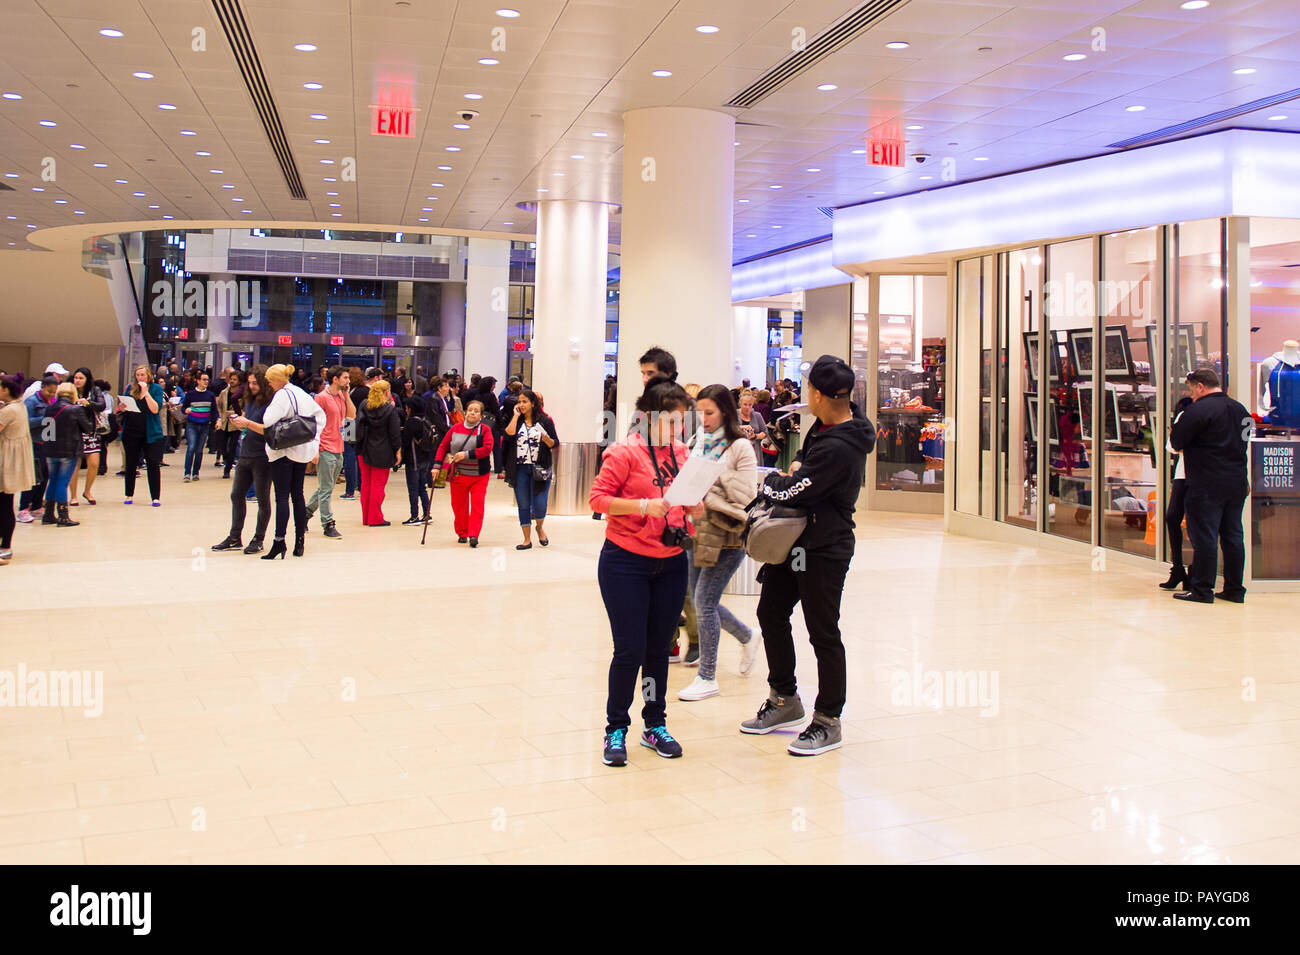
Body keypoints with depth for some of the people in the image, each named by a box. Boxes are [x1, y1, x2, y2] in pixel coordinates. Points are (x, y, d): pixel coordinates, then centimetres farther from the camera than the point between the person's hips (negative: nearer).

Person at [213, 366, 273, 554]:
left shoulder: (271, 403, -12)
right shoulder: (249, 400, 13)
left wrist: (248, 423, -23)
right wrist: (236, 421, 1)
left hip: (262, 458, -9)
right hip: (245, 455, 9)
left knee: (263, 500, 2)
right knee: (236, 496, 11)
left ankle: (258, 540, 11)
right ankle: (234, 538, 19)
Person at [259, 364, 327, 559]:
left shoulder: (282, 395, -13)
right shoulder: (302, 394, 11)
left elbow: (268, 422, -23)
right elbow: (320, 415, 17)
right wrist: (314, 442, 15)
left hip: (284, 451, -7)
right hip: (303, 450, 7)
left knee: (282, 497, -7)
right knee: (297, 495, 12)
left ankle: (279, 542, -9)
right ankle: (300, 540, 14)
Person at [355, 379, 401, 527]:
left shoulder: (364, 405, 1)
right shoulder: (390, 409, -13)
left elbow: (358, 425, 7)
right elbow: (395, 433, -9)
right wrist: (398, 451, -1)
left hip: (364, 451, 5)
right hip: (382, 454, -5)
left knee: (366, 484, 13)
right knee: (378, 485, 1)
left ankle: (365, 518, 18)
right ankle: (375, 519, 1)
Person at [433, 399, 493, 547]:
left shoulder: (485, 429, -4)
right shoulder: (455, 429, 5)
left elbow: (487, 449, -16)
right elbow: (443, 447, 9)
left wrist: (466, 454, -20)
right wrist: (437, 465, -1)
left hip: (479, 475, -3)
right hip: (458, 474, 3)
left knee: (477, 504, -9)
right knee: (459, 505, 9)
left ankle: (473, 535, -9)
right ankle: (462, 534, 23)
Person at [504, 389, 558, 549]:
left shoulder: (544, 421, 3)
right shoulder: (516, 421, 9)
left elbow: (555, 443, 5)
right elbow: (509, 434, -11)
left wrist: (548, 440, -16)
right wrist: (516, 416, -5)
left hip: (539, 468, -2)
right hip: (520, 469, 2)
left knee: (540, 504, -6)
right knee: (523, 505, 6)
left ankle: (539, 528, 25)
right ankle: (527, 539, 15)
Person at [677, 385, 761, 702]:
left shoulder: (740, 448, -9)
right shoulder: (700, 443, 10)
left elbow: (747, 498, -13)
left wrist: (708, 497, -17)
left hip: (727, 536, -7)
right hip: (698, 531, 7)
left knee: (704, 600, -8)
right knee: (700, 601, 12)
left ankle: (707, 677, 4)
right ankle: (747, 637, 38)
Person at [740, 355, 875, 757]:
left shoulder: (838, 448, -28)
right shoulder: (834, 423, 3)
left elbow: (791, 493, -22)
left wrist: (770, 482, -2)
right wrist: (798, 466, 5)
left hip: (823, 550, -10)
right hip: (796, 541, 10)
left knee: (822, 633, 2)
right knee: (771, 612, 18)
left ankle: (828, 722, 17)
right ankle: (784, 700, 33)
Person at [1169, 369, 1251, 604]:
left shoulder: (1199, 410, -14)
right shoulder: (1240, 409, 12)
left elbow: (1176, 442, -12)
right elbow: (1243, 442, 20)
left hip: (1207, 486, -7)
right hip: (1237, 483, 8)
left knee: (1204, 537, -2)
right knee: (1233, 536, 11)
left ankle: (1202, 590, 1)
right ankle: (1235, 589, 16)